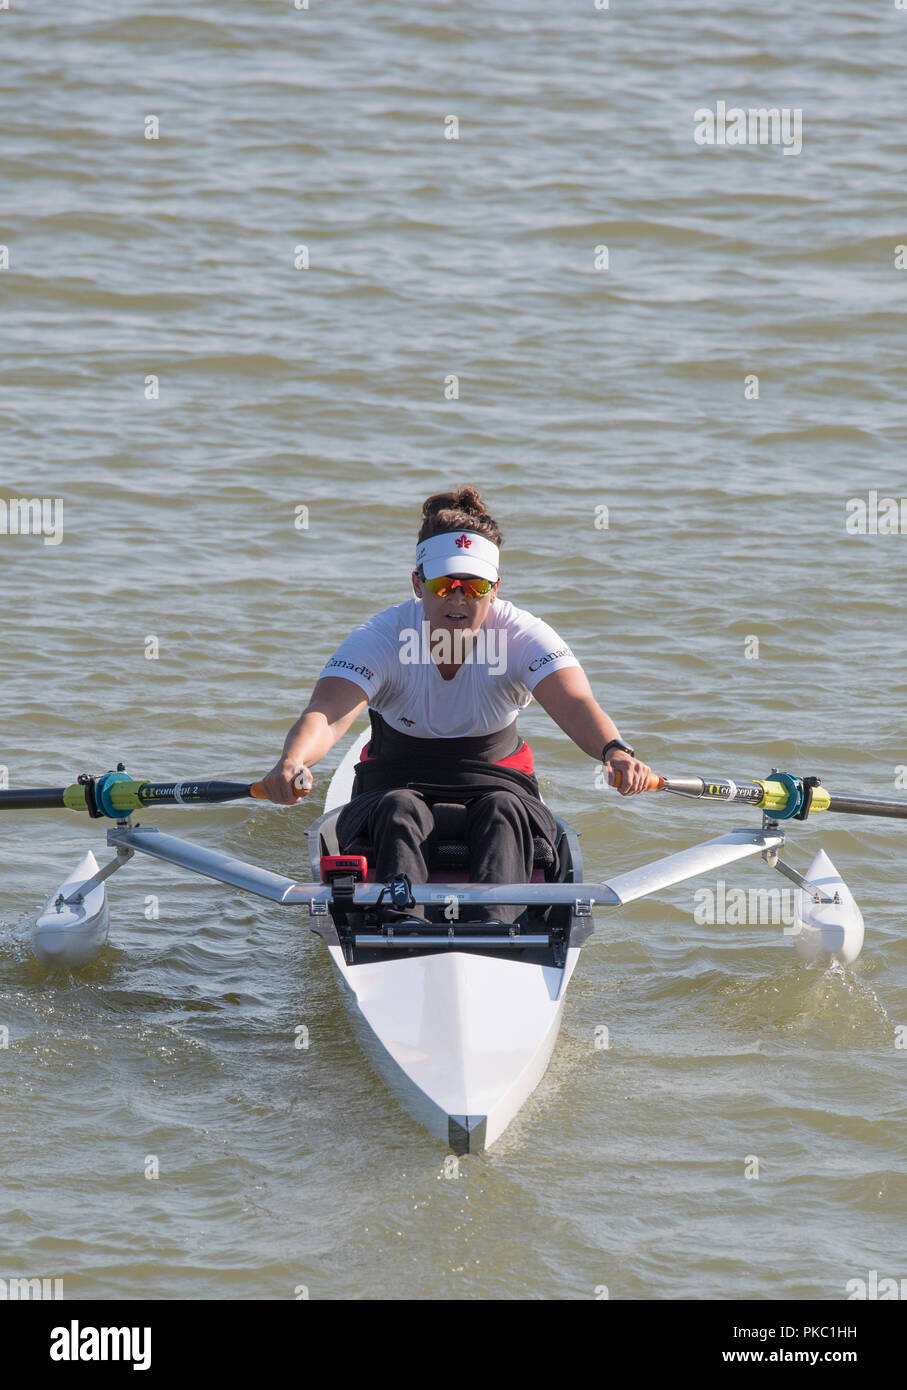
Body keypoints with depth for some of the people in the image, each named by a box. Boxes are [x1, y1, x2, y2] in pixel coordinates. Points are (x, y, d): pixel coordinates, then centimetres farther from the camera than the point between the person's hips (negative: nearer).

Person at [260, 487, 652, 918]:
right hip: (397, 781, 0)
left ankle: (492, 924, -57)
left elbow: (575, 704, -32)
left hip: (494, 779, 0)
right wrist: (292, 761, -58)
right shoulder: (381, 637, -16)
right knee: (400, 812, -35)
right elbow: (326, 714, -33)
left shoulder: (523, 636, -14)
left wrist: (614, 751, -56)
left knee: (502, 812, -34)